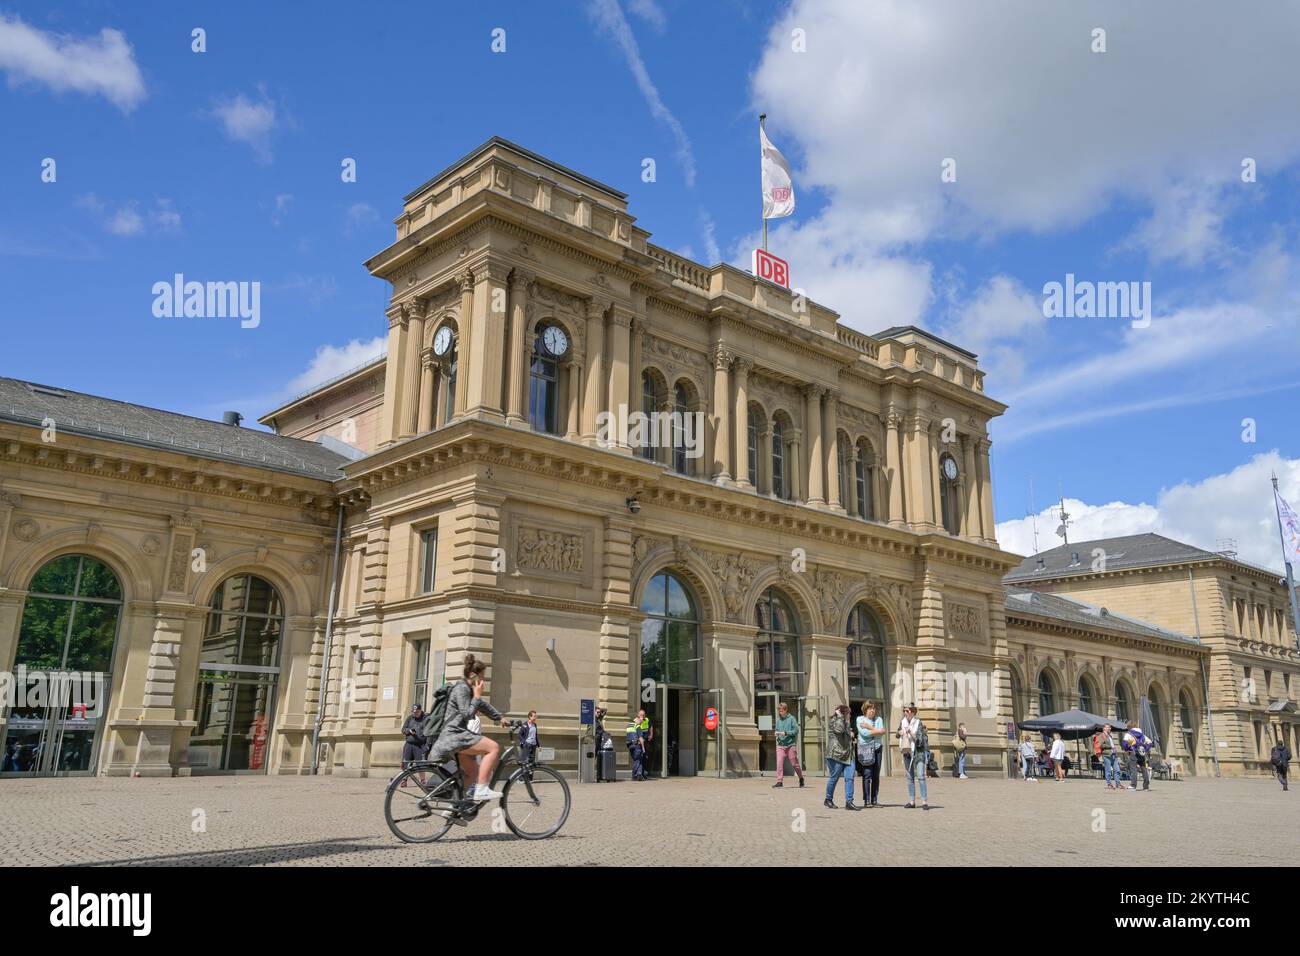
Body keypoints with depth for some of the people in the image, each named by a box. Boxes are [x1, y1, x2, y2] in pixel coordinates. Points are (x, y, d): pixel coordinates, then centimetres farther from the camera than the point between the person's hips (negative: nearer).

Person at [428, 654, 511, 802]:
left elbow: (484, 705, 30)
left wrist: (500, 717, 28)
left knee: (469, 773, 20)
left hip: (458, 735, 11)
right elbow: (467, 714, -20)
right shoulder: (462, 688, -14)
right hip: (454, 735, -11)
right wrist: (477, 696, -15)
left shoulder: (469, 689, 17)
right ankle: (481, 790, -20)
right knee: (494, 747, -21)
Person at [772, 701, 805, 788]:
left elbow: (796, 730, -10)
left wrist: (785, 733, -17)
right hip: (780, 745, 3)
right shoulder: (778, 719, 10)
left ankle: (801, 778, 28)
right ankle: (779, 781, -9)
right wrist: (777, 733, -2)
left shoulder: (791, 719, -4)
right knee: (779, 762, -11)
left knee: (794, 763, 6)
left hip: (791, 744, -3)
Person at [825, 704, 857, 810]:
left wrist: (851, 734, 18)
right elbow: (839, 729, -28)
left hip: (848, 755, 8)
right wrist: (839, 716, -19)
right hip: (836, 755, -8)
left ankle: (849, 801, -4)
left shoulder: (845, 722, 22)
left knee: (850, 778, -4)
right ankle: (828, 799, 18)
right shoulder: (833, 721, -7)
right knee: (834, 778, 2)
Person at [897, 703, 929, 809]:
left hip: (918, 752, -5)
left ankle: (924, 802, -9)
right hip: (907, 752, 5)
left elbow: (919, 739, -16)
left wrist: (911, 733, -28)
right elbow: (898, 734, 19)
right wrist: (900, 732, -2)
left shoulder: (918, 723, -11)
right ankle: (911, 801, 13)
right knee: (910, 777, 8)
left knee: (921, 776, -11)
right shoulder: (902, 722, 4)